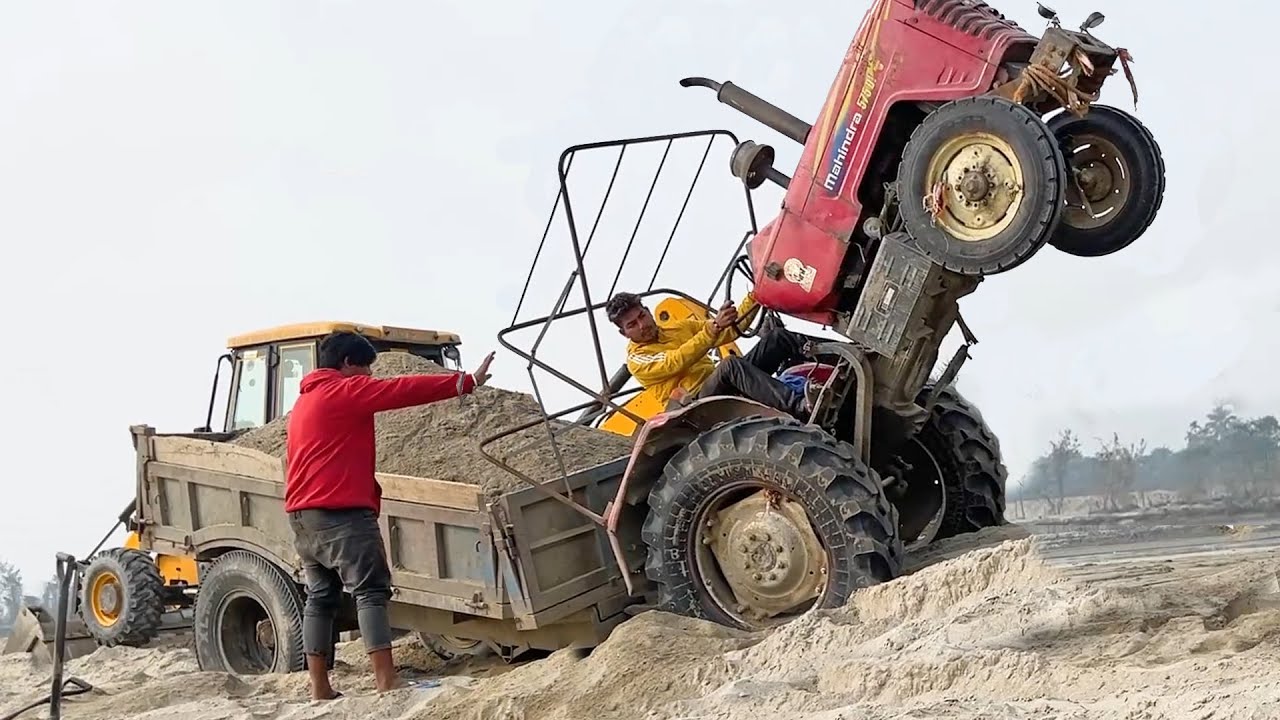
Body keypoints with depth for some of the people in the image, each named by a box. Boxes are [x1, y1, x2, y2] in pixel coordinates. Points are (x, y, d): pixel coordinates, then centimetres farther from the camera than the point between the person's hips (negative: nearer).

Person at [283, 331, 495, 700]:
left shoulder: (305, 401, 23)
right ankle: (387, 683, -15)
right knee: (371, 591, -10)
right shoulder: (346, 391, -6)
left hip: (303, 515, 10)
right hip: (341, 512, -10)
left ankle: (320, 688, 11)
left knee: (320, 597, 11)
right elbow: (405, 389, -11)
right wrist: (466, 381, -9)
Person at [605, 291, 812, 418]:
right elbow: (677, 361, -16)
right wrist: (713, 327, -28)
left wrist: (754, 297, 4)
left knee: (775, 336, -10)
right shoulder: (636, 358, 2)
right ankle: (799, 406, -53)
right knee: (730, 364, -38)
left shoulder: (681, 328, 24)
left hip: (729, 385, 7)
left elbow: (731, 330, 19)